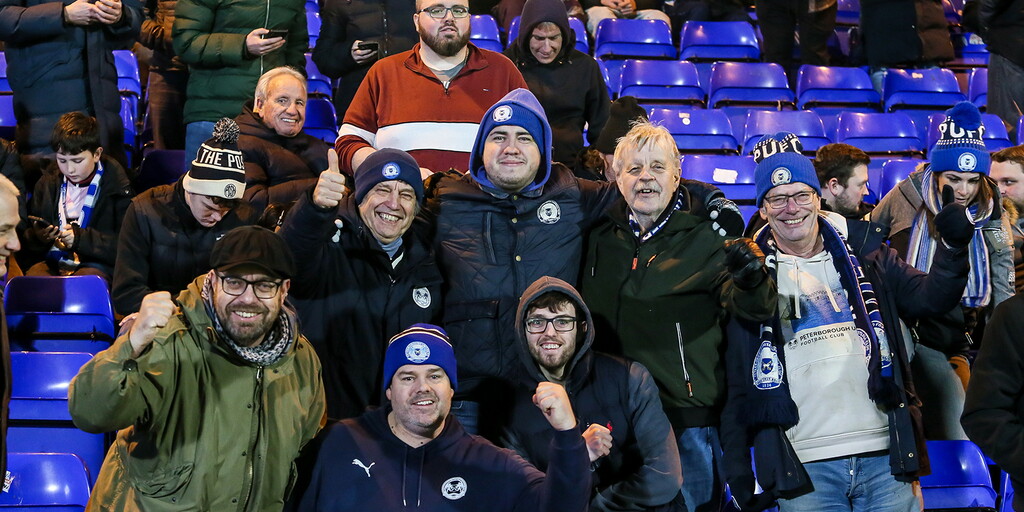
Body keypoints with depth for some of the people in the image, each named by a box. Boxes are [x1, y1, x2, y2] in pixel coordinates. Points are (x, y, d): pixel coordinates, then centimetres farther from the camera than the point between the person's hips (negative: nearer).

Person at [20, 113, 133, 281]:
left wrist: (82, 238, -17)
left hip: (96, 265, -3)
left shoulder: (116, 185, 1)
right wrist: (38, 237, -3)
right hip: (51, 263, 3)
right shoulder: (48, 183, 16)